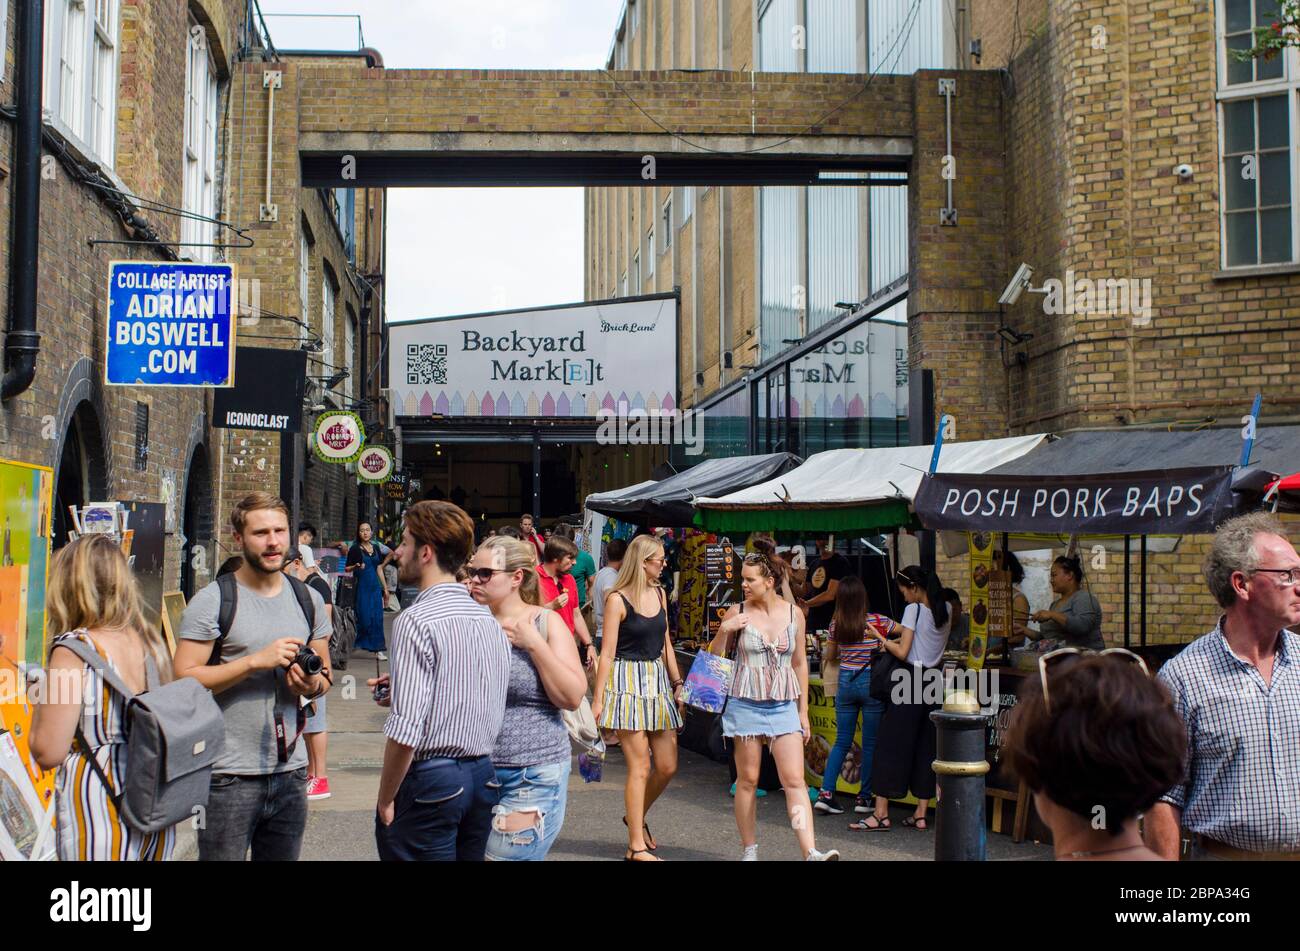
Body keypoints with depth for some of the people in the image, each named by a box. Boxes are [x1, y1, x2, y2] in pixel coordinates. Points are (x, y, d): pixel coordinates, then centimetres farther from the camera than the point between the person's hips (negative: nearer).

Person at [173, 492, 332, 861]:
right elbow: (184, 679, -14)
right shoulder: (211, 601, -7)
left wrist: (313, 685, -6)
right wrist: (256, 661, -19)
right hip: (229, 775, -5)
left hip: (290, 771, 5)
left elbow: (324, 674, 18)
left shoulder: (308, 600, 10)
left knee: (284, 856, 14)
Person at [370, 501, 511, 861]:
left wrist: (385, 800, -9)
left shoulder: (416, 621, -16)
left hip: (429, 779, -7)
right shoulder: (489, 618, 6)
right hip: (482, 774, 7)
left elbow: (405, 729, -21)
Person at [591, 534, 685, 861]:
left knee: (668, 766, 6)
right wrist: (598, 699, -11)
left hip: (658, 680, 7)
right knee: (640, 767, -6)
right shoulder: (617, 600, -9)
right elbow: (607, 653, -9)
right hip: (627, 682, -7)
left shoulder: (659, 594, 10)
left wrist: (677, 683, 14)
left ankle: (636, 817, 32)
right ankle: (637, 847, 4)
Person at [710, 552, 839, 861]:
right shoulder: (736, 612, 0)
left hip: (783, 705, 1)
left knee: (794, 780, -7)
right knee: (747, 780, 5)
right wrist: (723, 631, -12)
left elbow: (800, 663, 11)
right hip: (745, 704, -1)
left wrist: (803, 711, 10)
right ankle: (749, 850, 15)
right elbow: (715, 660, 6)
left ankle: (810, 852, -12)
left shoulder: (794, 613, 4)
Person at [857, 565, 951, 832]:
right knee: (926, 747, 10)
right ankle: (920, 814, 12)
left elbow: (902, 652, -13)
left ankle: (881, 814, -1)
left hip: (912, 682, -7)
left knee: (890, 743, -1)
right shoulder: (945, 610, 9)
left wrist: (881, 638, -1)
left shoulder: (914, 609, -10)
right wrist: (898, 632, 18)